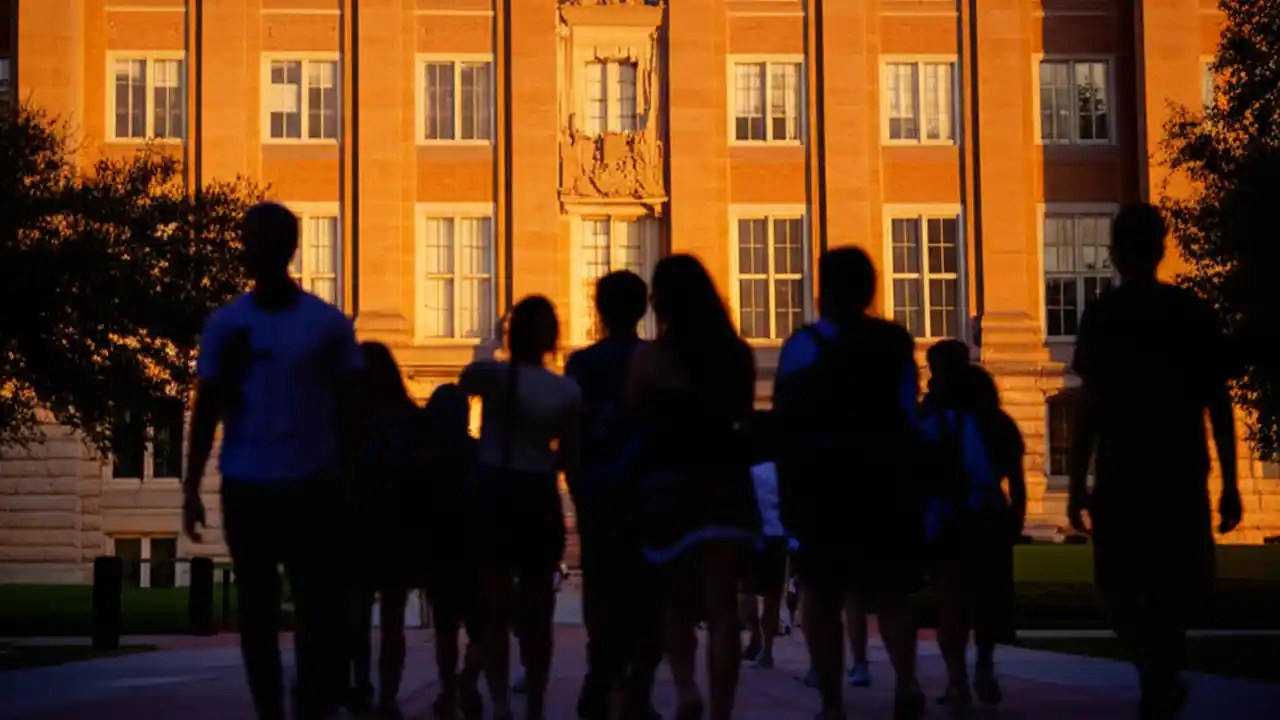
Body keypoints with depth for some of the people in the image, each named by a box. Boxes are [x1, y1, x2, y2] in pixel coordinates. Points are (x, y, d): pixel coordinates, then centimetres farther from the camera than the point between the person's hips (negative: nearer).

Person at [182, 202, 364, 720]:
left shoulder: (328, 324, 1)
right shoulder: (225, 324, 6)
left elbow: (349, 410, 5)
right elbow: (206, 410, 8)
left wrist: (352, 481, -1)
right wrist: (191, 488, 2)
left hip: (311, 487, -2)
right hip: (245, 487, 2)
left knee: (318, 608, -5)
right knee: (257, 611, 8)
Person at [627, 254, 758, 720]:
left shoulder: (648, 358, -9)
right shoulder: (738, 354, 0)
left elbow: (633, 416, 3)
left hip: (668, 484, -1)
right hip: (726, 484, 2)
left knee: (676, 600, 15)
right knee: (721, 607, 3)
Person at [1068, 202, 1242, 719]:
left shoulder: (1104, 314, -4)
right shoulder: (1195, 312, 5)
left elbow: (1089, 401, -8)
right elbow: (1219, 403, 4)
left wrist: (1077, 481, -3)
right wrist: (1230, 483, 8)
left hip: (1123, 476, -2)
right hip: (1182, 475, 3)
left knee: (1121, 585, 9)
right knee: (1172, 587, 16)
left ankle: (1157, 672, -13)